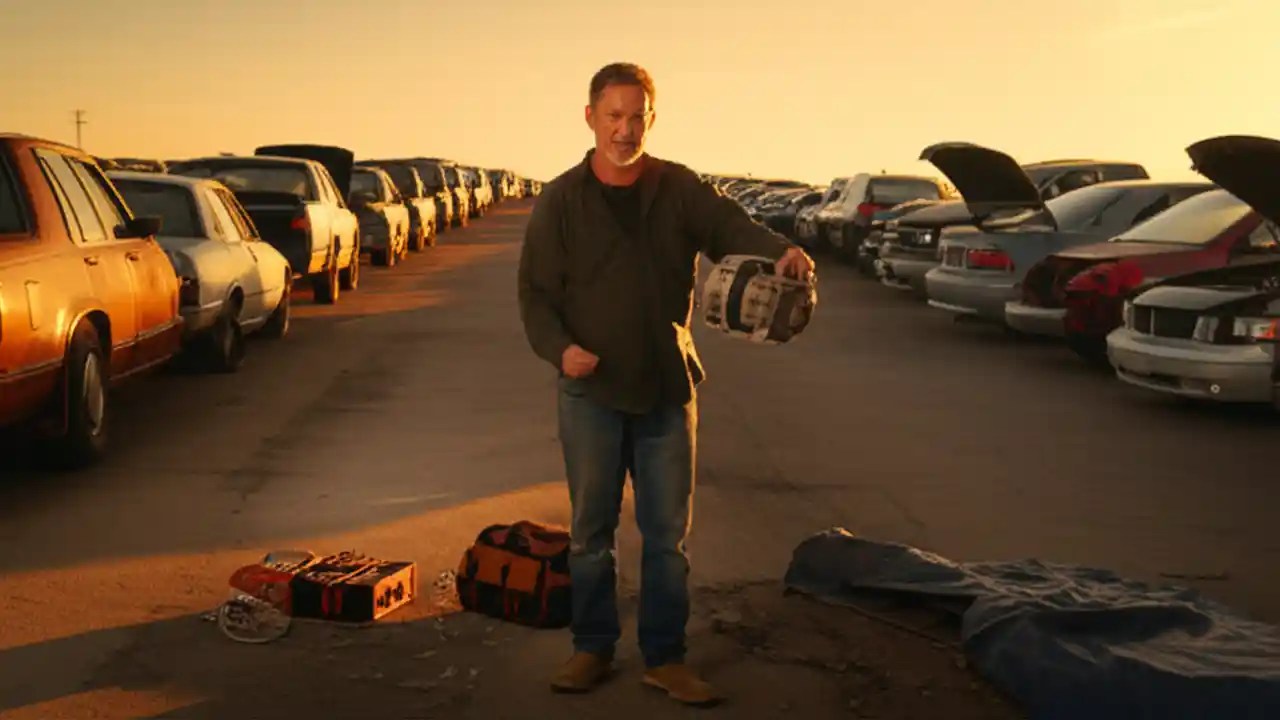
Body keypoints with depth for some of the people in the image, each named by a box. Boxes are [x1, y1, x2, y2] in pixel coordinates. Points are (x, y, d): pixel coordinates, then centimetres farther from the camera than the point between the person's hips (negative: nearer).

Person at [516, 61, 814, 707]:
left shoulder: (679, 189, 1)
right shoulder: (560, 201, -2)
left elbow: (729, 225, -15)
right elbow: (535, 291, -2)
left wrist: (779, 251, -36)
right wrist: (560, 347, -20)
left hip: (668, 388, 1)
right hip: (591, 390, -1)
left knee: (668, 533, 8)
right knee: (590, 530, 10)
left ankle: (665, 657, 20)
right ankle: (592, 648, 26)